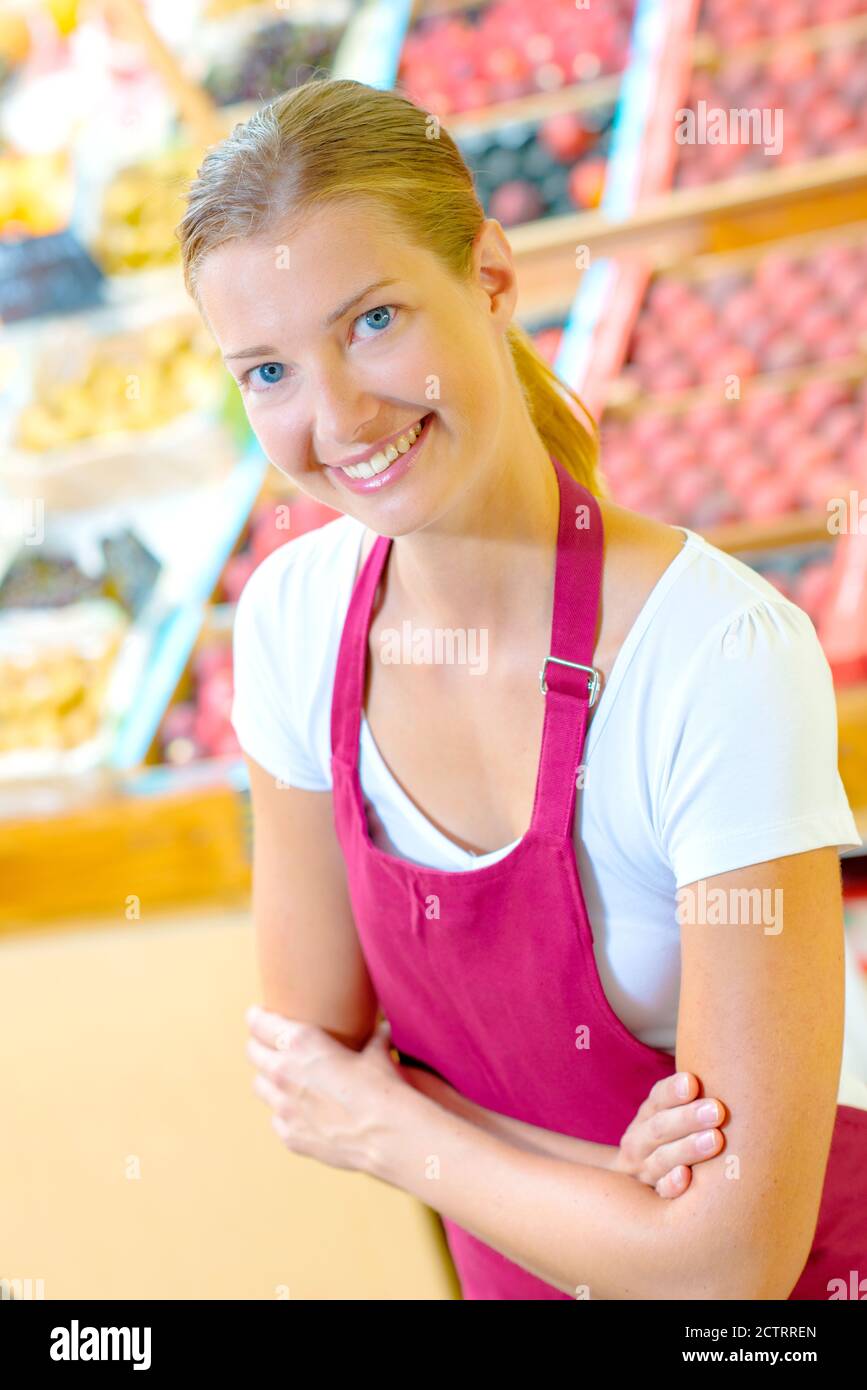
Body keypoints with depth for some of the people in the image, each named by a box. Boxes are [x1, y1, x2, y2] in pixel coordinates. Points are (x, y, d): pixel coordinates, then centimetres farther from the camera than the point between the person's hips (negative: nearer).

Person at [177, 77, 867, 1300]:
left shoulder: (720, 659, -32)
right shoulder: (297, 616, -15)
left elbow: (734, 1257, -29)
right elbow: (315, 1065, -8)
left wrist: (393, 1134, -16)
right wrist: (600, 1166, -23)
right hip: (519, 1259, 4)